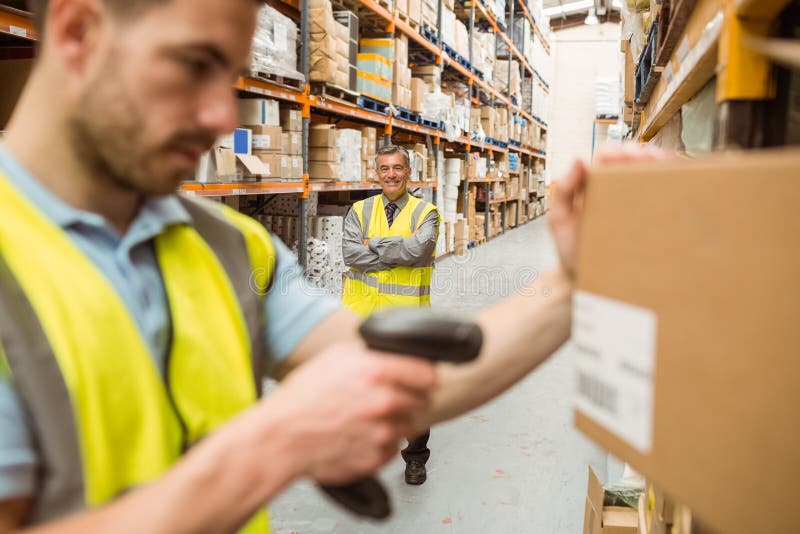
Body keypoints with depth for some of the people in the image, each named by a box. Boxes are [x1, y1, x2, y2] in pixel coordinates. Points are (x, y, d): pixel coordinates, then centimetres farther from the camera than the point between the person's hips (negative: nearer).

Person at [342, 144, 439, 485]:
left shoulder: (425, 213, 0)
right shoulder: (360, 211, 5)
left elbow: (420, 248, -20)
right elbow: (351, 254, -11)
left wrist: (375, 244, -11)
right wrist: (403, 253, -14)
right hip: (363, 310, 2)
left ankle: (416, 457, 27)